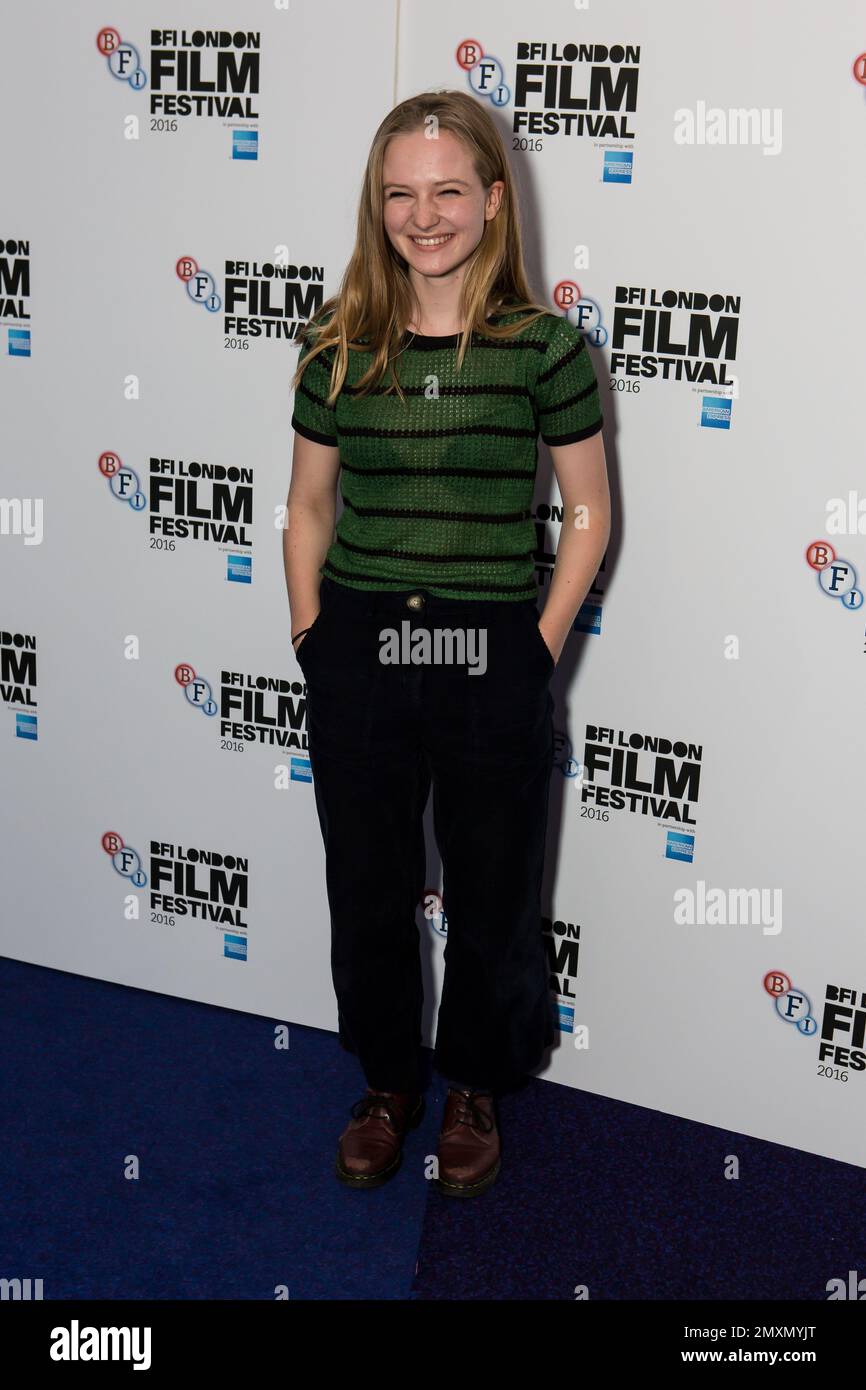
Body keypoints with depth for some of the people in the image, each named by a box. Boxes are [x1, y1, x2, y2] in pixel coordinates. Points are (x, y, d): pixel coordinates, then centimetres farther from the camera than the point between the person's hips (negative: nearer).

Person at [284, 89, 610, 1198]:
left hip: (493, 661, -2)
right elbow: (307, 511, 8)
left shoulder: (545, 347, -5)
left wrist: (538, 655, -5)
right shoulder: (339, 346, 1)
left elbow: (588, 515, 0)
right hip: (358, 656, 2)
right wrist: (314, 646, 3)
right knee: (367, 892, 15)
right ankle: (387, 1084, 40)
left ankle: (474, 1087, 40)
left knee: (490, 898, 13)